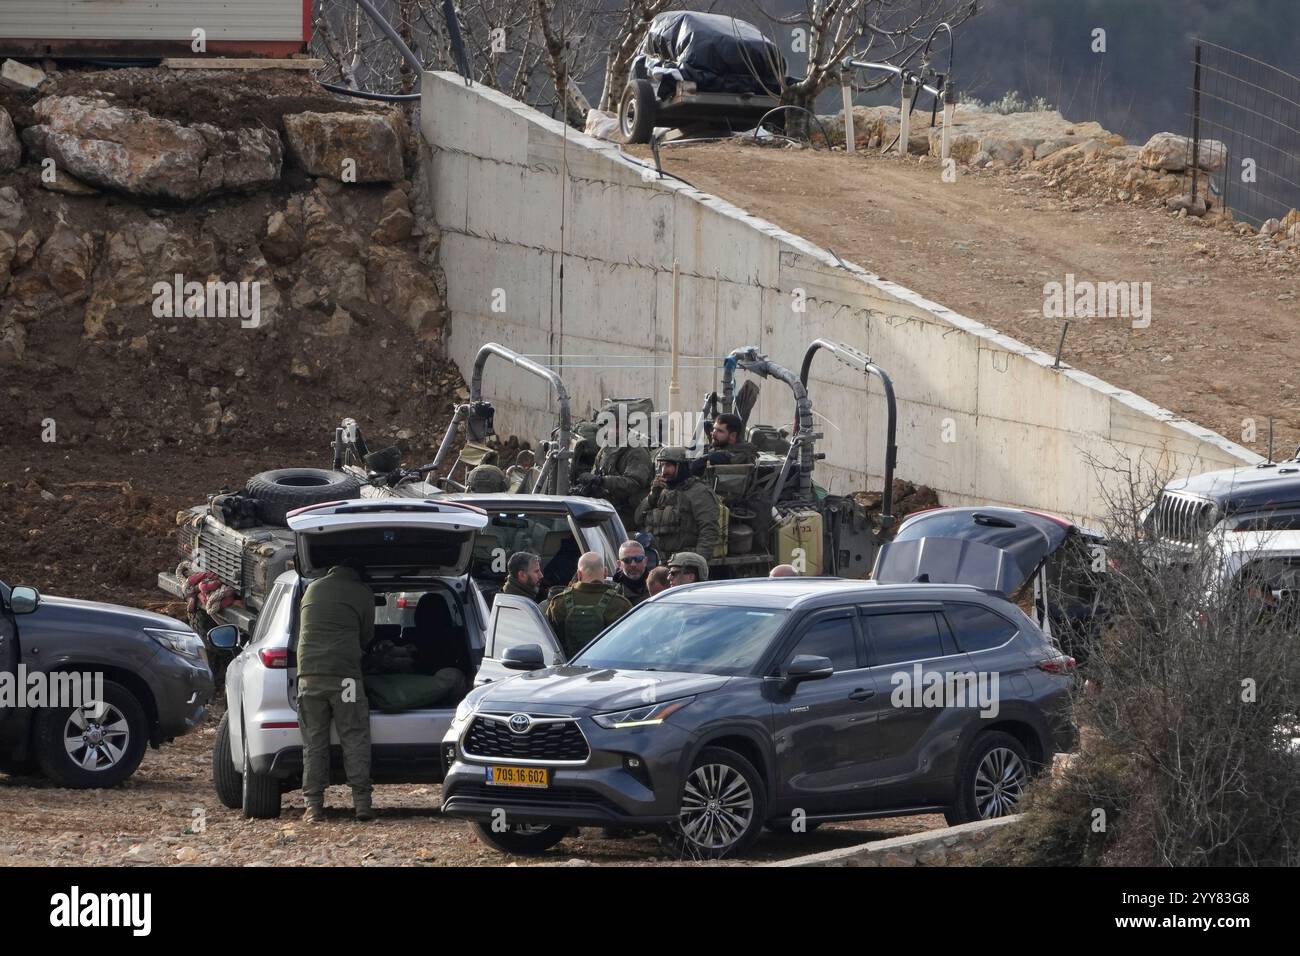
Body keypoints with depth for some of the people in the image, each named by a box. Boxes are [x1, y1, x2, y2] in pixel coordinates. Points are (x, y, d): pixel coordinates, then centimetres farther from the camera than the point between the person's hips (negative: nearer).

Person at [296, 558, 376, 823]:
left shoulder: (313, 589, 20)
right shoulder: (362, 593, 10)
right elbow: (367, 636, 17)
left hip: (309, 674, 3)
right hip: (344, 674, -3)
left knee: (314, 742, 5)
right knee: (355, 740, 1)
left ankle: (314, 805, 1)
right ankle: (362, 803, -5)